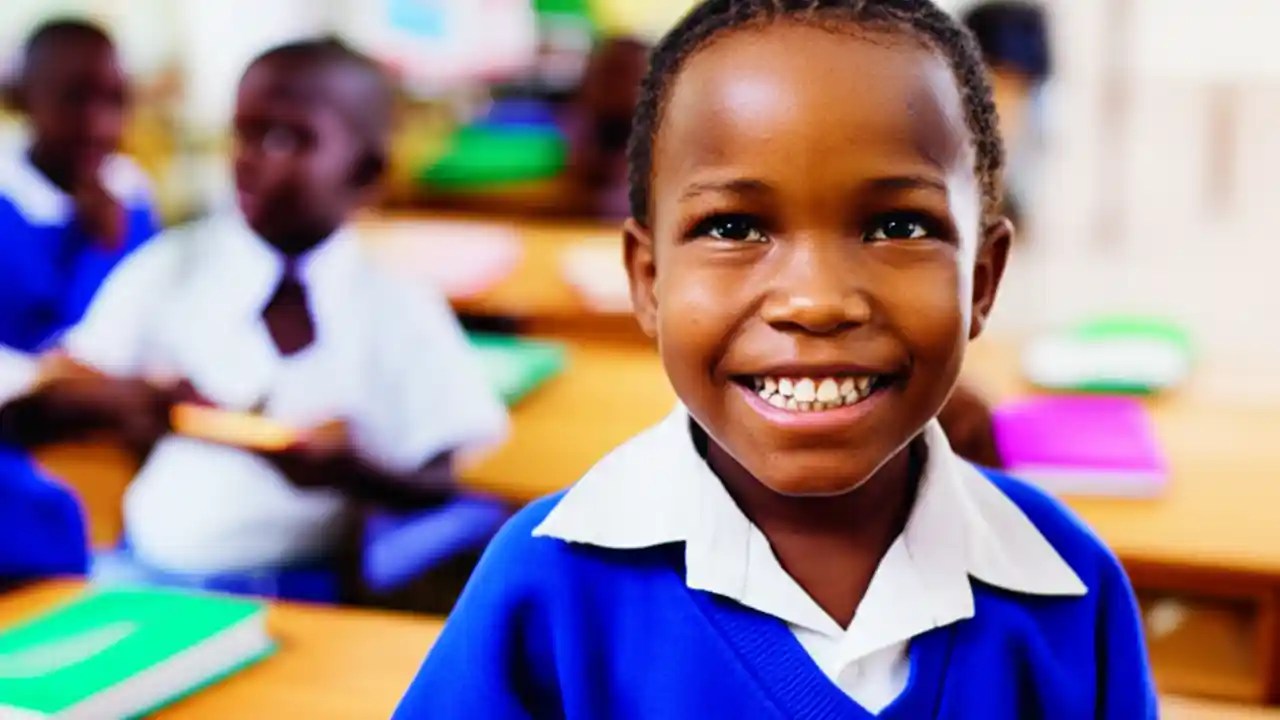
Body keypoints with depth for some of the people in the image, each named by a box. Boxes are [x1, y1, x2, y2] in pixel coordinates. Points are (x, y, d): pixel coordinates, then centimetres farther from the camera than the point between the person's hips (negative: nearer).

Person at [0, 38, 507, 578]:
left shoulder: (403, 314, 1)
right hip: (147, 576, 2)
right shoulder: (168, 269, 6)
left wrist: (352, 469, -19)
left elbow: (445, 487, 1)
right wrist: (120, 399, -17)